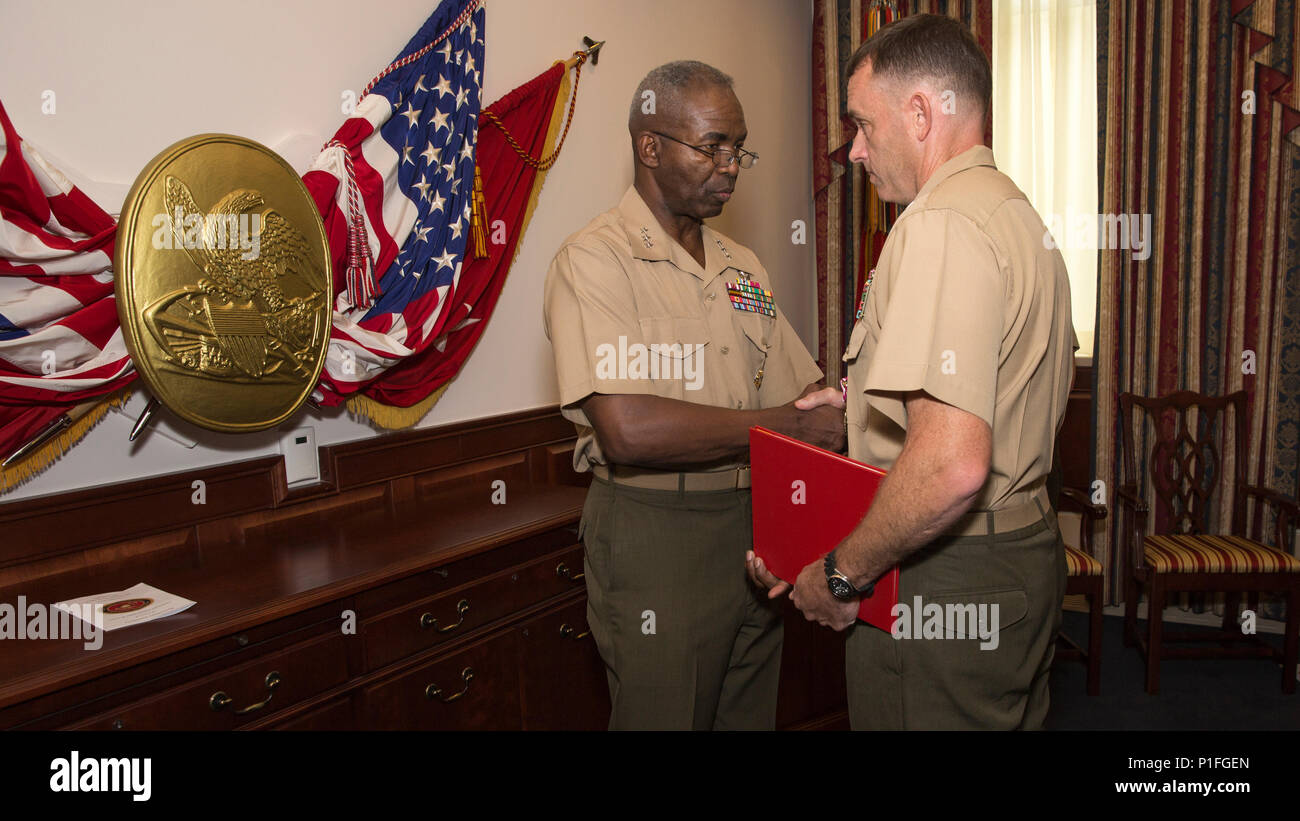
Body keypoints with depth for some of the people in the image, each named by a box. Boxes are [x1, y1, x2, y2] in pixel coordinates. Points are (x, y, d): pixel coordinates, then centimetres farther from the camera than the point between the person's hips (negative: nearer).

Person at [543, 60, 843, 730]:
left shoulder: (741, 265, 12)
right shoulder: (593, 260, -12)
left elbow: (804, 393, 13)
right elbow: (627, 430, -25)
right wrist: (788, 425, -18)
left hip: (757, 528, 7)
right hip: (653, 542, -7)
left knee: (751, 714, 19)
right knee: (664, 714, 7)